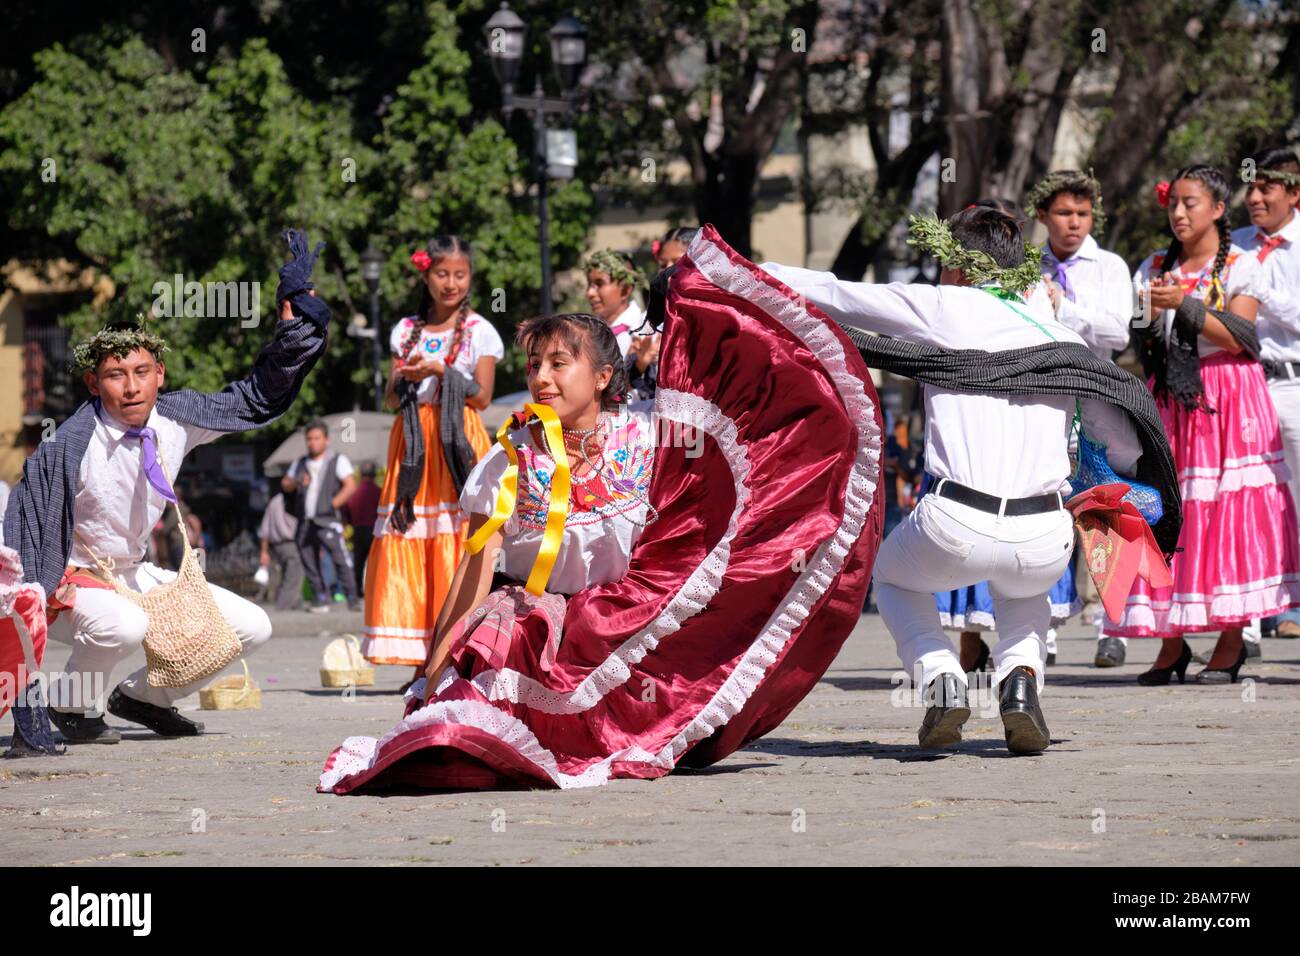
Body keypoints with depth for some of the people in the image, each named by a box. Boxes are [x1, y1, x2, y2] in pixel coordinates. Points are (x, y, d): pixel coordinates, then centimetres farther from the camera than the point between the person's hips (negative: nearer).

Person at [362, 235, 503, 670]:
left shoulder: (479, 332, 4)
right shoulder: (406, 331, 14)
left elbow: (482, 398, -2)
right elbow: (390, 399, 12)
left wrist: (441, 372, -14)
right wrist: (404, 379, -8)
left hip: (458, 444, -3)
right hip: (413, 444, 3)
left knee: (458, 549, -11)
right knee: (406, 550, -4)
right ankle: (423, 659, 0)